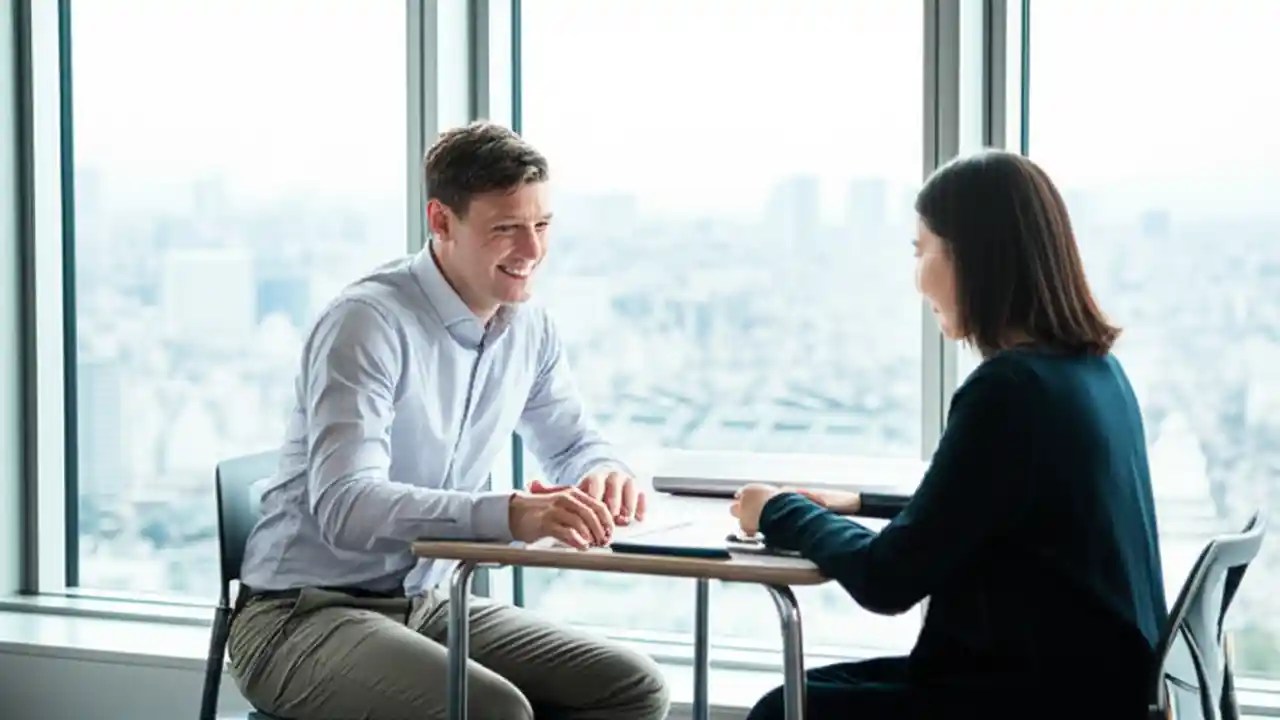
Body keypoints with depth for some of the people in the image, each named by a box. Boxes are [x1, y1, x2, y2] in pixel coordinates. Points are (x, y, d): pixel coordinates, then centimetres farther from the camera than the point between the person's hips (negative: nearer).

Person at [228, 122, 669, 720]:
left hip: (425, 604, 8)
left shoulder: (527, 328, 4)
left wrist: (606, 476, -8)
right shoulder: (368, 322, -20)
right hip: (304, 616, -7)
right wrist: (511, 515, -46)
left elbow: (574, 445, 19)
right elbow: (345, 506, -32)